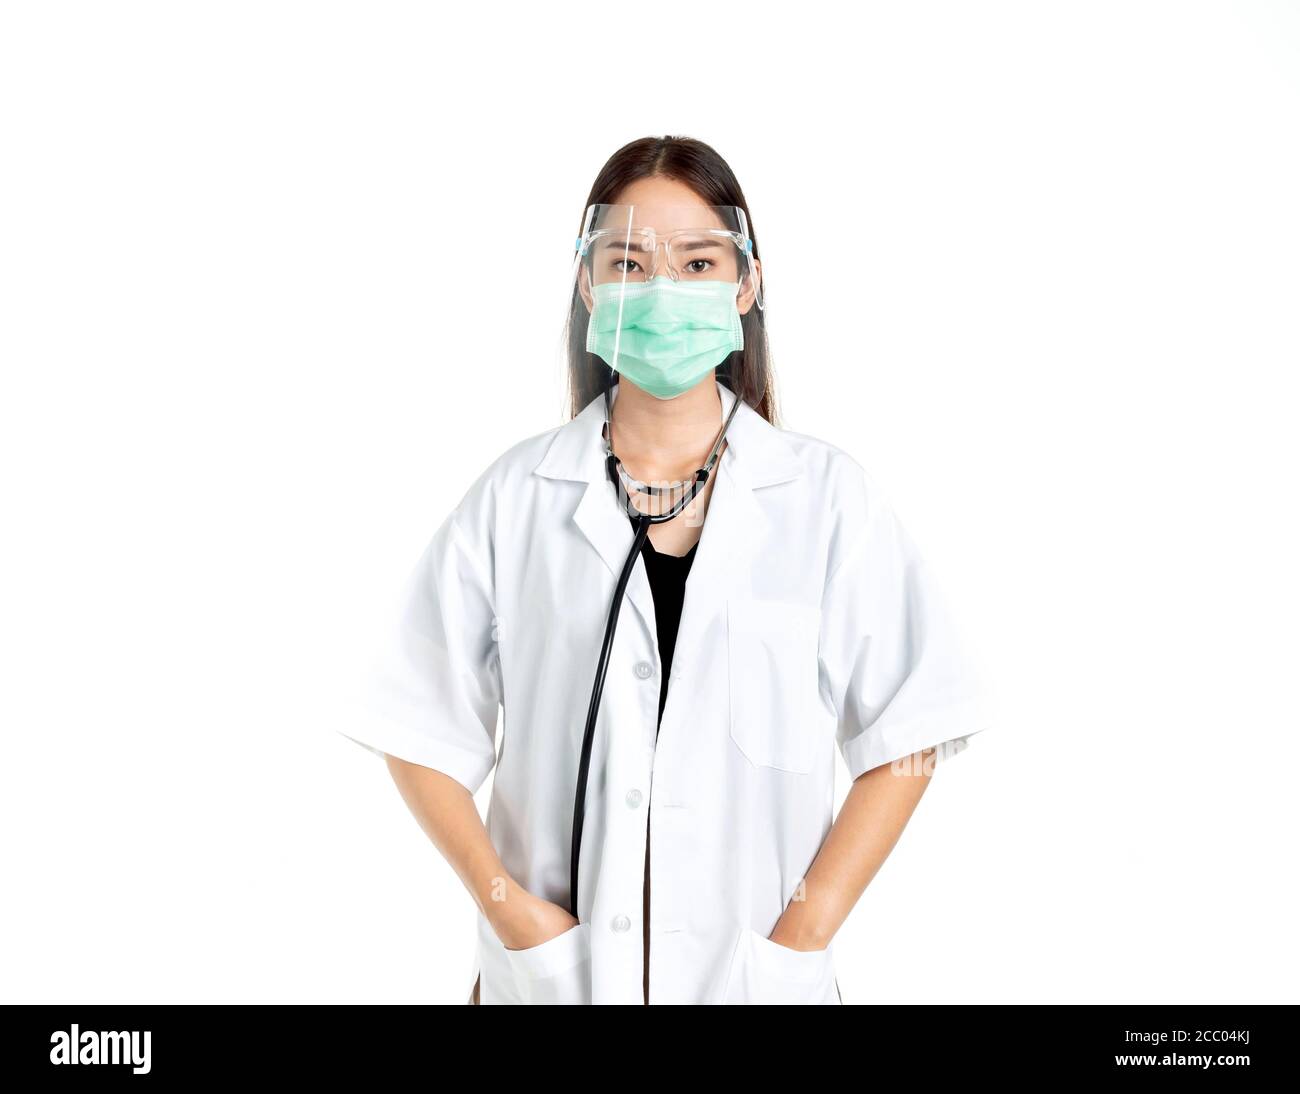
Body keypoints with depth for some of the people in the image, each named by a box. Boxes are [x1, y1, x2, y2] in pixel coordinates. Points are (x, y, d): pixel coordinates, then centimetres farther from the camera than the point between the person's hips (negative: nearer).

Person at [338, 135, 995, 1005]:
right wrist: (507, 905, -9)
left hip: (756, 971, 0)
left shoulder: (826, 496, -4)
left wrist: (803, 931, -9)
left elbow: (907, 735, -3)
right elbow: (424, 733, 0)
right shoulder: (516, 497, -3)